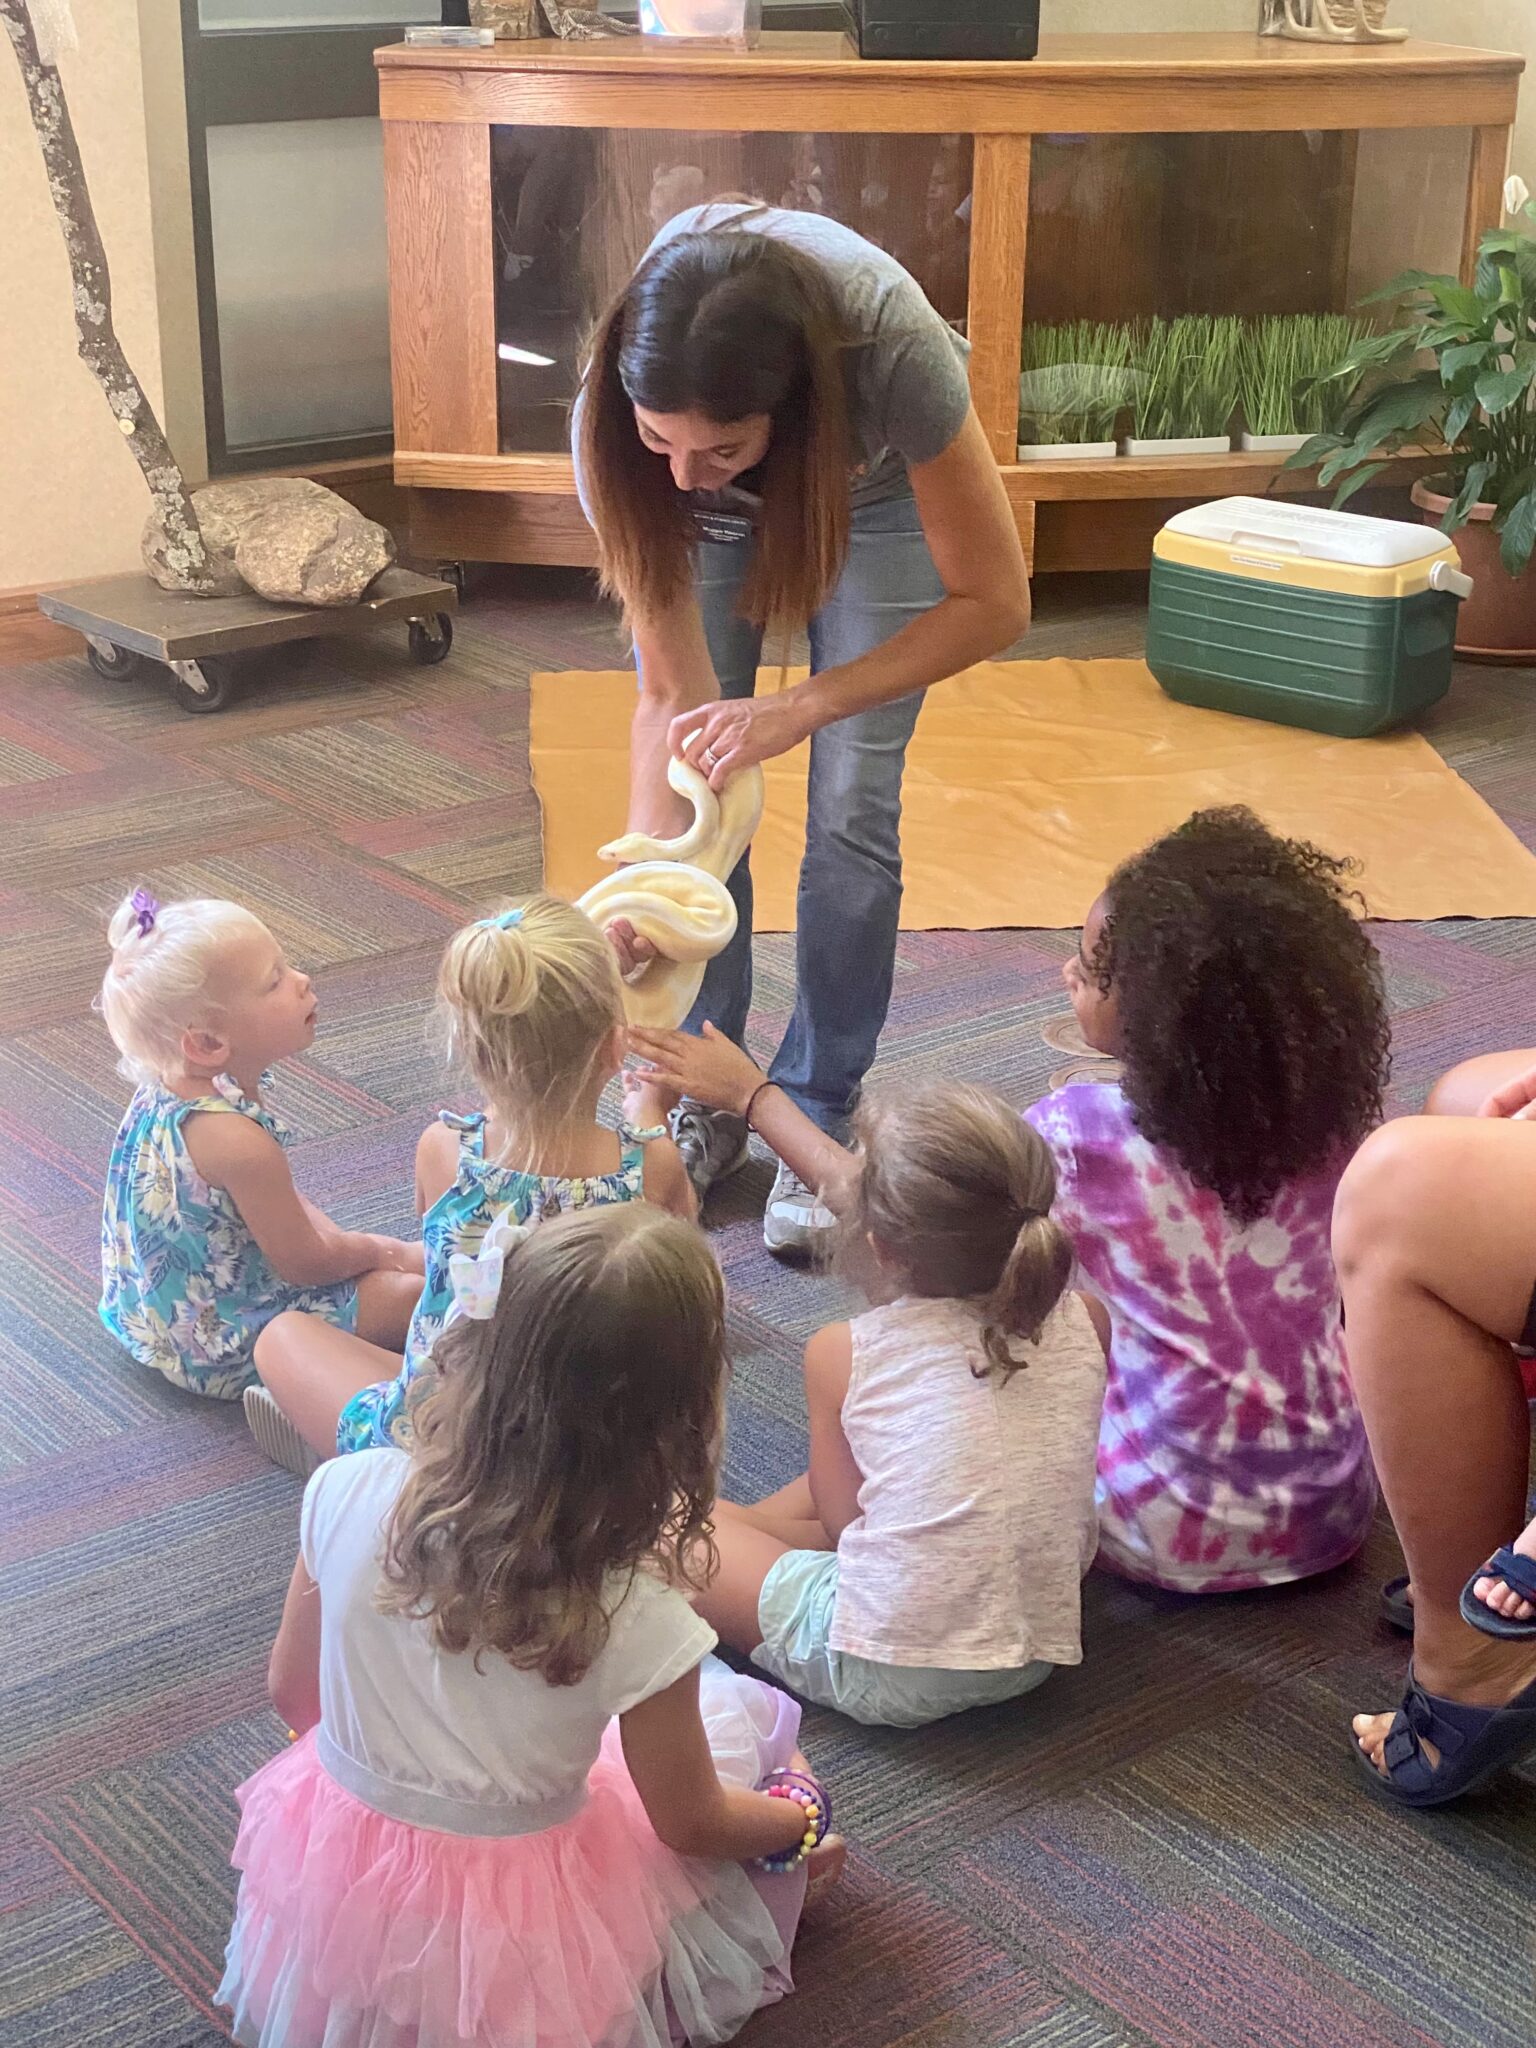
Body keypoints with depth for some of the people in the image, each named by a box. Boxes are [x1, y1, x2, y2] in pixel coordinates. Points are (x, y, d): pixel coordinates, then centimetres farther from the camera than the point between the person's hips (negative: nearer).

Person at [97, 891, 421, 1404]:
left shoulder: (163, 1090, -6)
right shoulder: (238, 1142, -35)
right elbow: (304, 1264, -22)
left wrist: (337, 1240, 4)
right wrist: (381, 1251, -4)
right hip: (218, 1352, -9)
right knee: (412, 1292, -9)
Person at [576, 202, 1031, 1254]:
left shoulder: (891, 345, -45)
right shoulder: (615, 424, -38)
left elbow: (996, 601, -33)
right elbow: (673, 693, -30)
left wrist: (798, 710, -41)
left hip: (871, 483, -1)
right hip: (709, 526, 1)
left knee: (852, 811, -5)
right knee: (695, 798, -3)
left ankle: (818, 1117, 9)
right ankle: (706, 1098, 14)